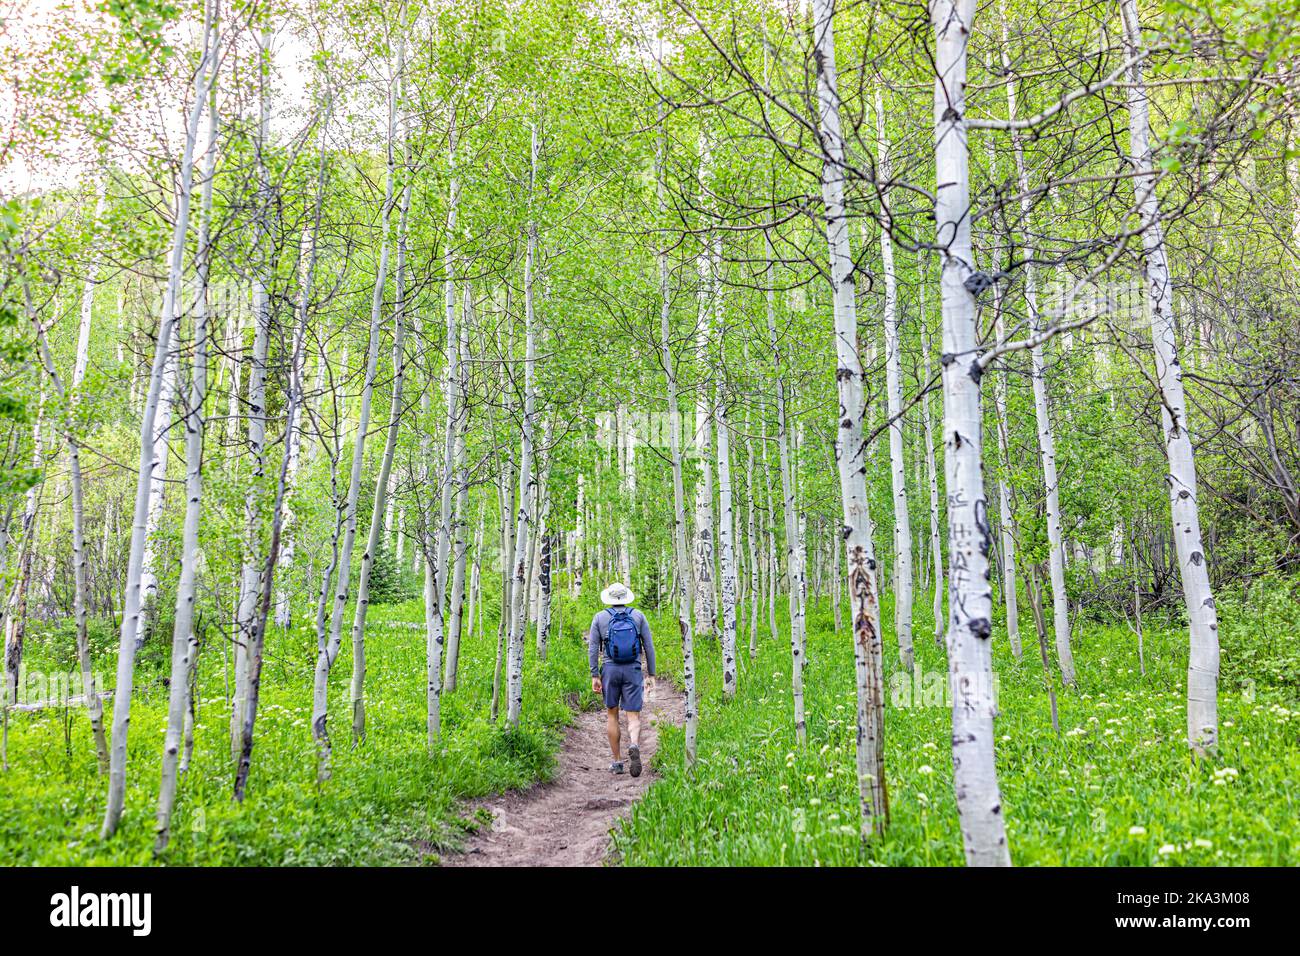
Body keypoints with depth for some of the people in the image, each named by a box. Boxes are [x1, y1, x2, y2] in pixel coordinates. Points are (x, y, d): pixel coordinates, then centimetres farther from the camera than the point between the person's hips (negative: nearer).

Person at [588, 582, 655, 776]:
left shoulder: (599, 617, 2)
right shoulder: (638, 616, 3)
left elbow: (593, 648, -2)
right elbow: (649, 646, 1)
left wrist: (594, 676, 1)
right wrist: (651, 674, 7)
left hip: (610, 670, 0)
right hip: (633, 671, 0)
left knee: (612, 715, 15)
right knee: (633, 717, 1)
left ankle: (617, 762, 15)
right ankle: (634, 746, -31)